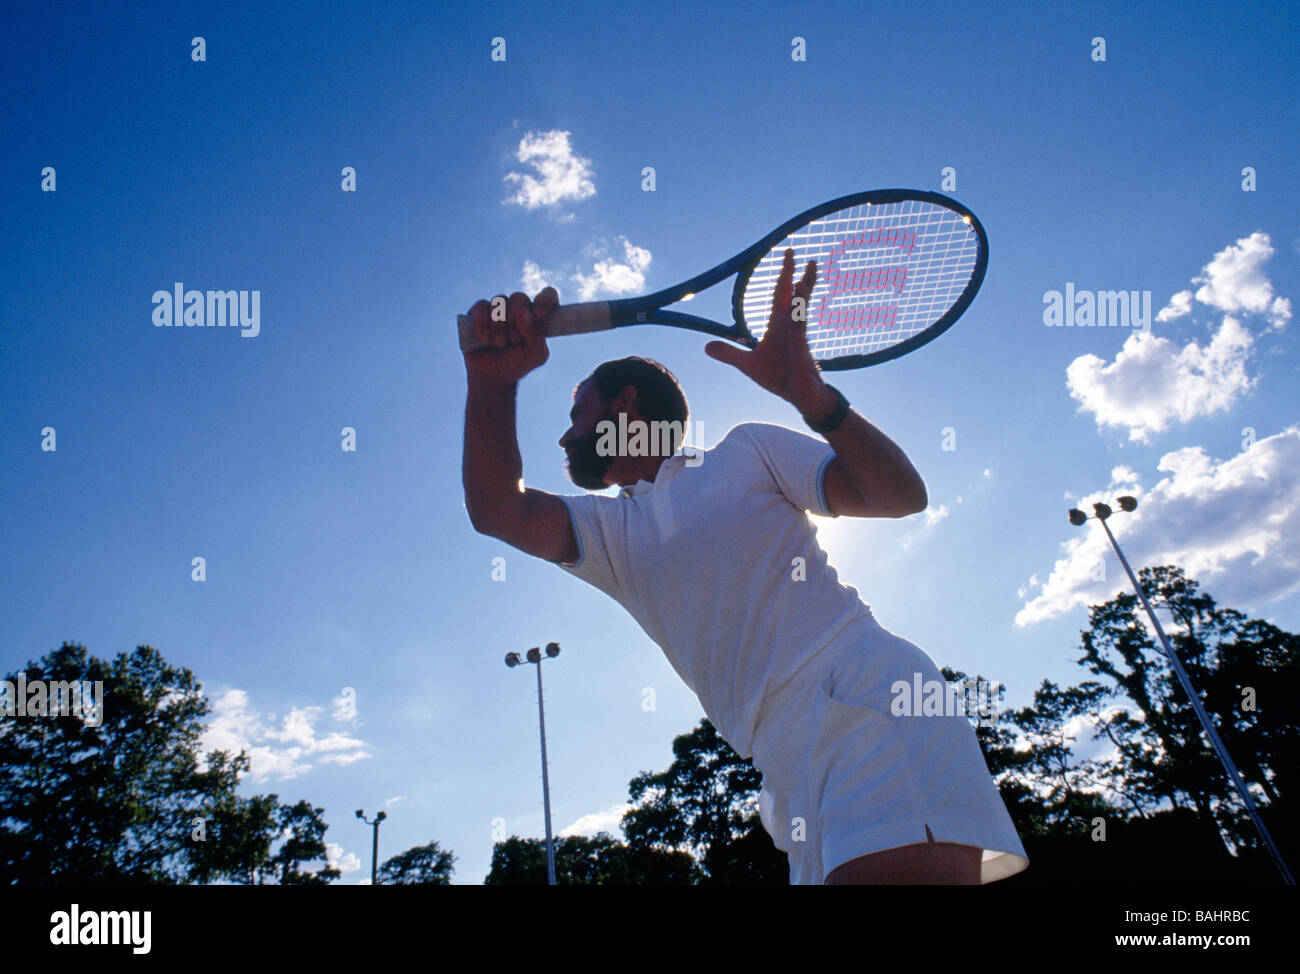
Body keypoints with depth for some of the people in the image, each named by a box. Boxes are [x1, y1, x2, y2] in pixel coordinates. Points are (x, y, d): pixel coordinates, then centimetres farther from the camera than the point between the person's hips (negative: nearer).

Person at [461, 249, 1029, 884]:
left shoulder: (745, 449, 11)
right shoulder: (612, 530, 22)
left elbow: (902, 495, 0)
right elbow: (498, 511, 2)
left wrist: (810, 393, -17)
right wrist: (492, 383, -16)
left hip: (865, 699, -5)